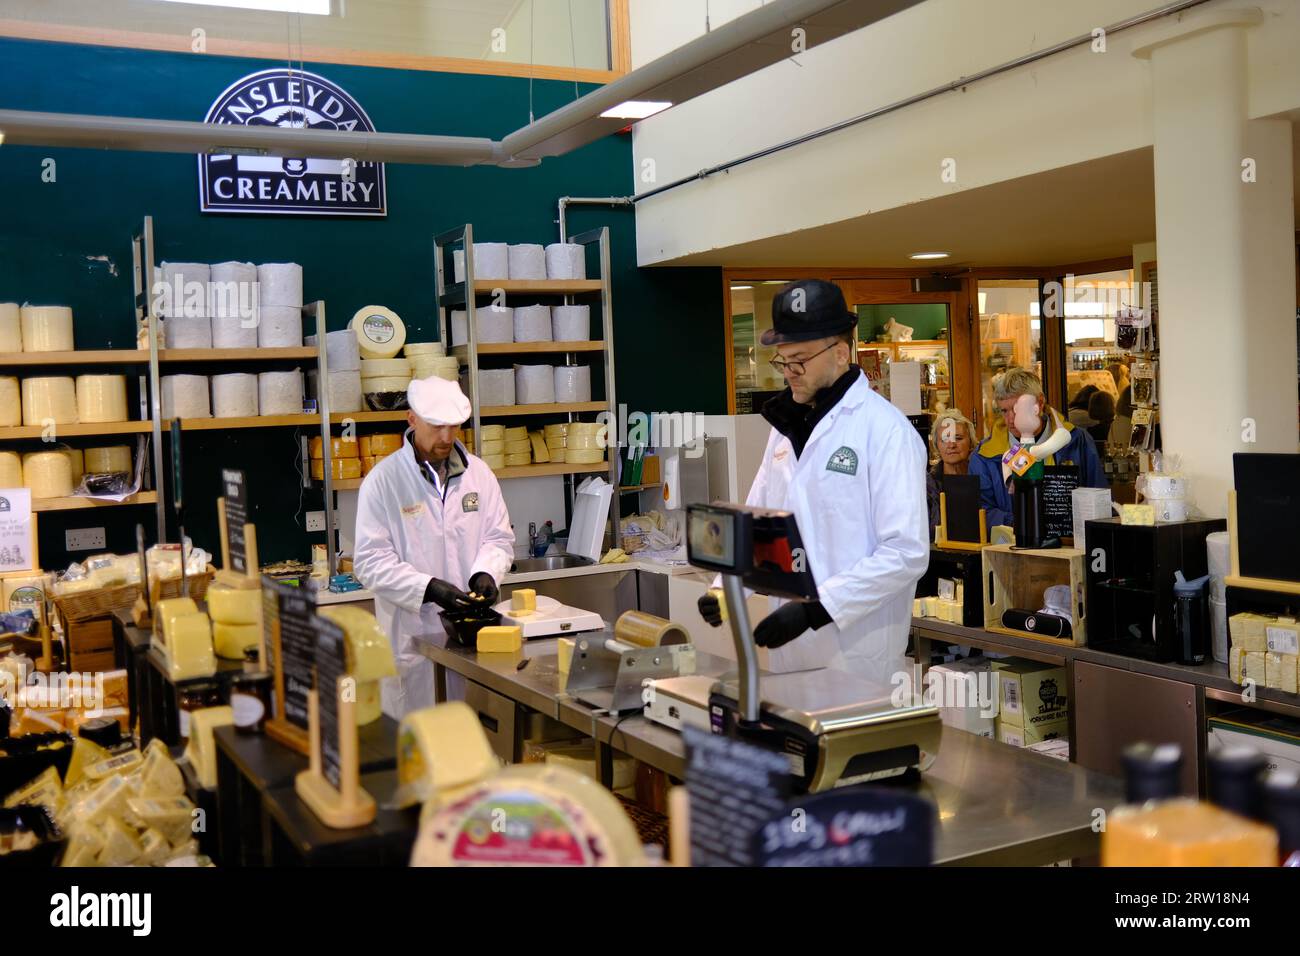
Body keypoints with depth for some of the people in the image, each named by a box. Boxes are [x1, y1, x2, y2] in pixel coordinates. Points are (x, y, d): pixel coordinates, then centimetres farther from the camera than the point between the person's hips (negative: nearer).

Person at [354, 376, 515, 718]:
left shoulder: (478, 472, 9)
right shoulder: (382, 481, -5)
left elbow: (499, 538, 12)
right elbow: (371, 561, -9)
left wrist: (486, 573, -9)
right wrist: (427, 588, -21)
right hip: (413, 635, -4)